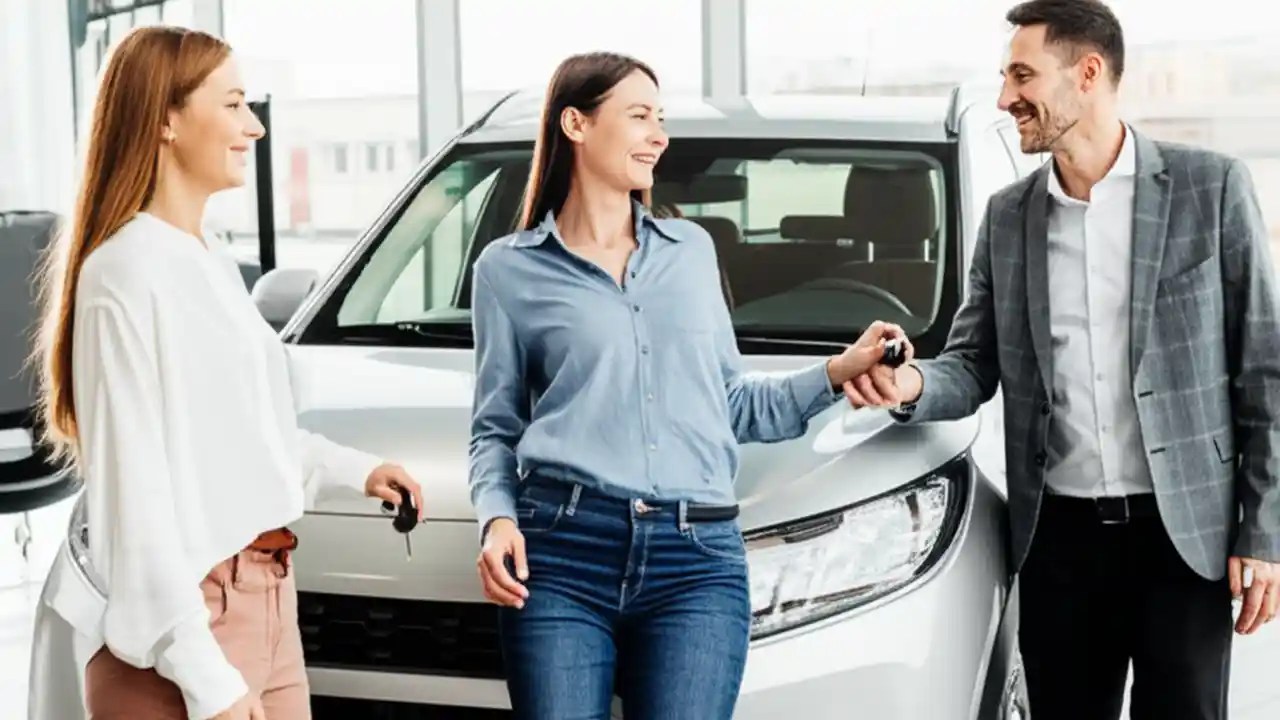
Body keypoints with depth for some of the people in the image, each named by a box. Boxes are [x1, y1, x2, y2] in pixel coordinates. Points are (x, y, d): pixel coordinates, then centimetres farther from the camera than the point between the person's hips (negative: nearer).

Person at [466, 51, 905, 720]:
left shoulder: (691, 249, 17)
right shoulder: (509, 268, 8)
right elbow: (496, 429, 11)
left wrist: (839, 372, 9)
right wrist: (497, 518, -7)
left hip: (696, 562, 2)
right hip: (561, 552, -2)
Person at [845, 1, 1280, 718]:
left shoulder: (1211, 187, -3)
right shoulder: (1008, 215, 9)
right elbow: (974, 364, 11)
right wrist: (912, 385, -13)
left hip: (1184, 531, -3)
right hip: (1060, 533, 4)